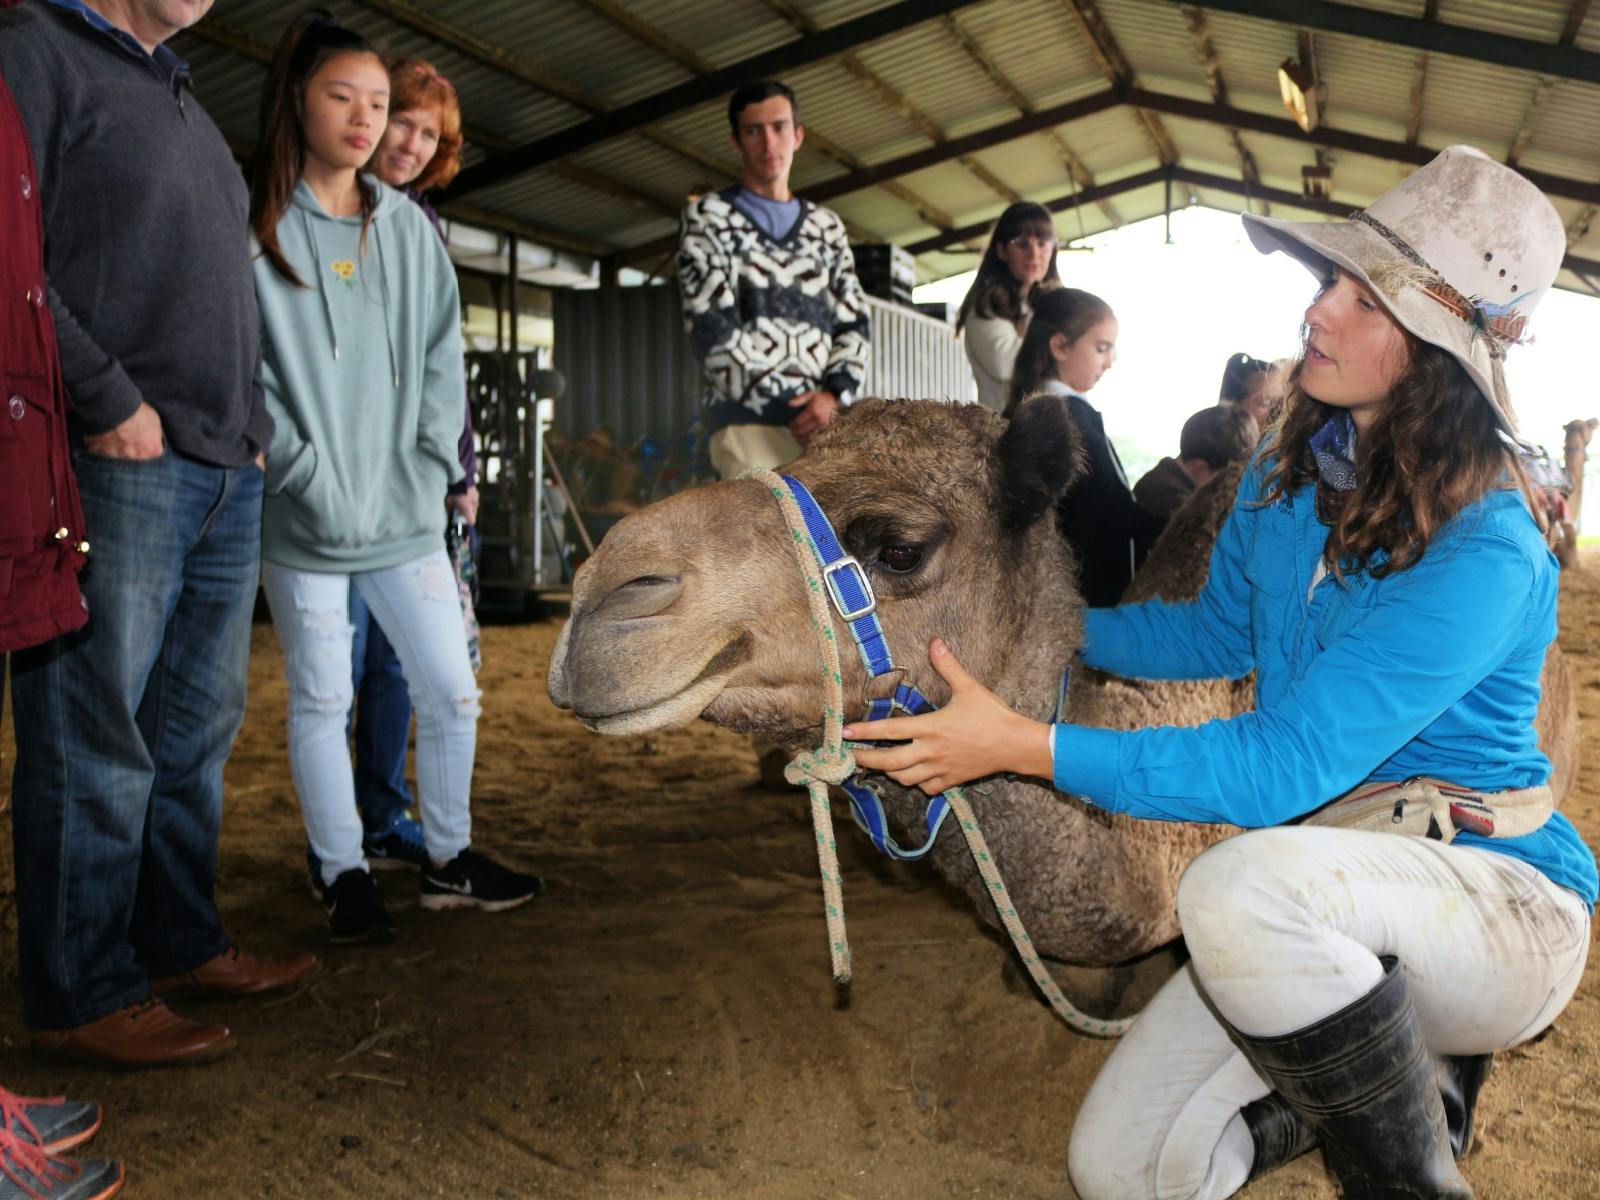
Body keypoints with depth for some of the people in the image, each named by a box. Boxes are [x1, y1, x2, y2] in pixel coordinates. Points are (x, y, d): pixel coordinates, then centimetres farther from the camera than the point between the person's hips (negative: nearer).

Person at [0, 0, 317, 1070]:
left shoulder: (187, 108, 25)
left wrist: (250, 422, 14)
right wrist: (107, 399, -17)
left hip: (228, 472, 9)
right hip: (117, 463, -8)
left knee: (199, 726, 12)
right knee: (97, 738, -3)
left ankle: (181, 945, 23)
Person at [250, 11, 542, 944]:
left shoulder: (408, 226, 11)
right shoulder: (257, 224, -2)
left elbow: (442, 358, 10)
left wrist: (429, 471, 0)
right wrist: (310, 475, -13)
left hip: (404, 515, 4)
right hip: (304, 519, -3)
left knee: (453, 691, 5)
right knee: (322, 701, 7)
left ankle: (451, 859, 23)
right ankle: (346, 874, 22)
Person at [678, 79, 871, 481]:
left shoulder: (826, 226, 23)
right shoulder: (708, 217, 11)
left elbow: (854, 321, 15)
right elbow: (710, 327, -1)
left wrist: (836, 395, -6)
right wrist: (788, 405, -8)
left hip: (823, 423, 4)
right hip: (750, 424, -4)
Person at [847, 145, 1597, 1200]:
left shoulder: (1485, 558, -24)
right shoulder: (1288, 475, 0)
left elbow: (1279, 769, -28)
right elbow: (1217, 636, 16)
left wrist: (1025, 746, -28)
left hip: (1495, 904, -6)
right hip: (1325, 919, 7)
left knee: (1244, 882, -40)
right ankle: (1409, 1063, 18)